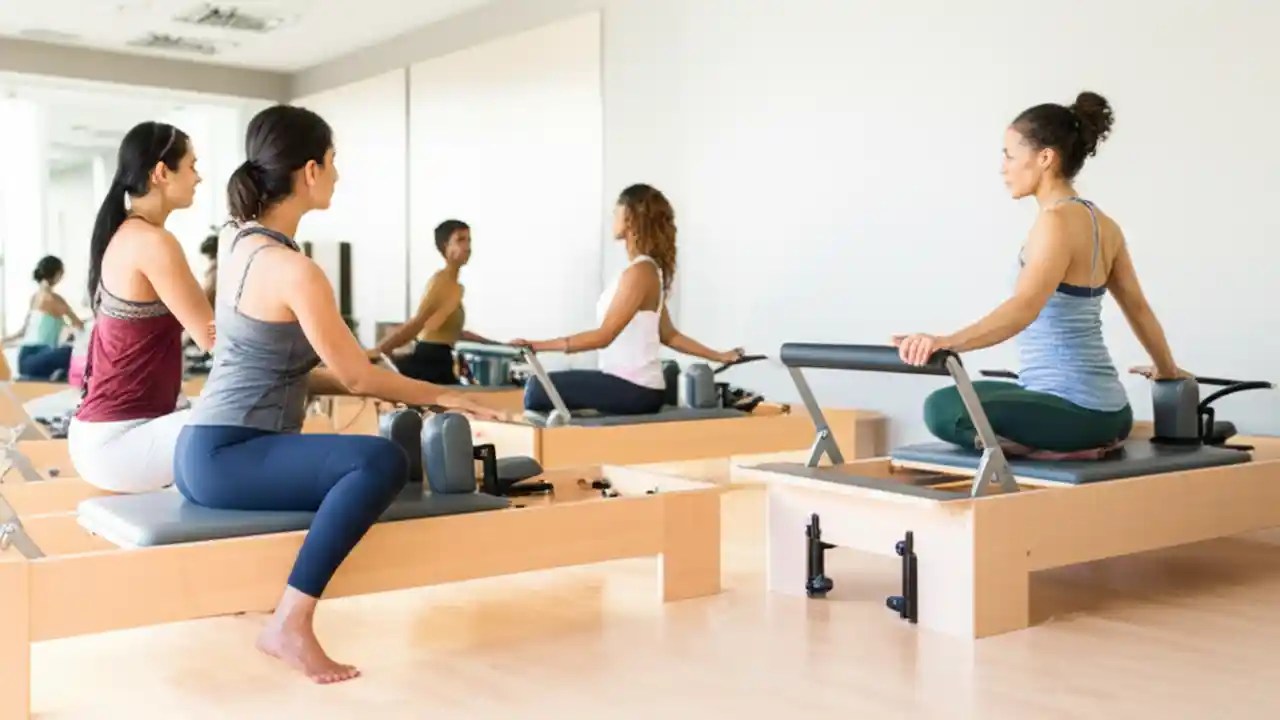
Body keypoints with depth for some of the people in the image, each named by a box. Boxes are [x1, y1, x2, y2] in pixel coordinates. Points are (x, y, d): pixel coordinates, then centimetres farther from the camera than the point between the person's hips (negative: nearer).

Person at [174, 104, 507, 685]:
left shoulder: (244, 242, 10)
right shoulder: (294, 270, -19)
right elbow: (357, 376, -13)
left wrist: (377, 384, 13)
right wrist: (444, 396, 1)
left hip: (209, 451, 10)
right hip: (225, 458, -10)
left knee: (360, 464, 29)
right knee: (383, 462, -28)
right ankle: (291, 623, -21)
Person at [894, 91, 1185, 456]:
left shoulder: (1058, 221, -16)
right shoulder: (1102, 224, 11)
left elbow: (1025, 307, -33)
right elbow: (1139, 308, 23)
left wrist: (947, 342, -47)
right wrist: (1167, 370, 38)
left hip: (1076, 410, -9)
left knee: (944, 409, -20)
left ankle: (1065, 450, -10)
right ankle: (1093, 441, 14)